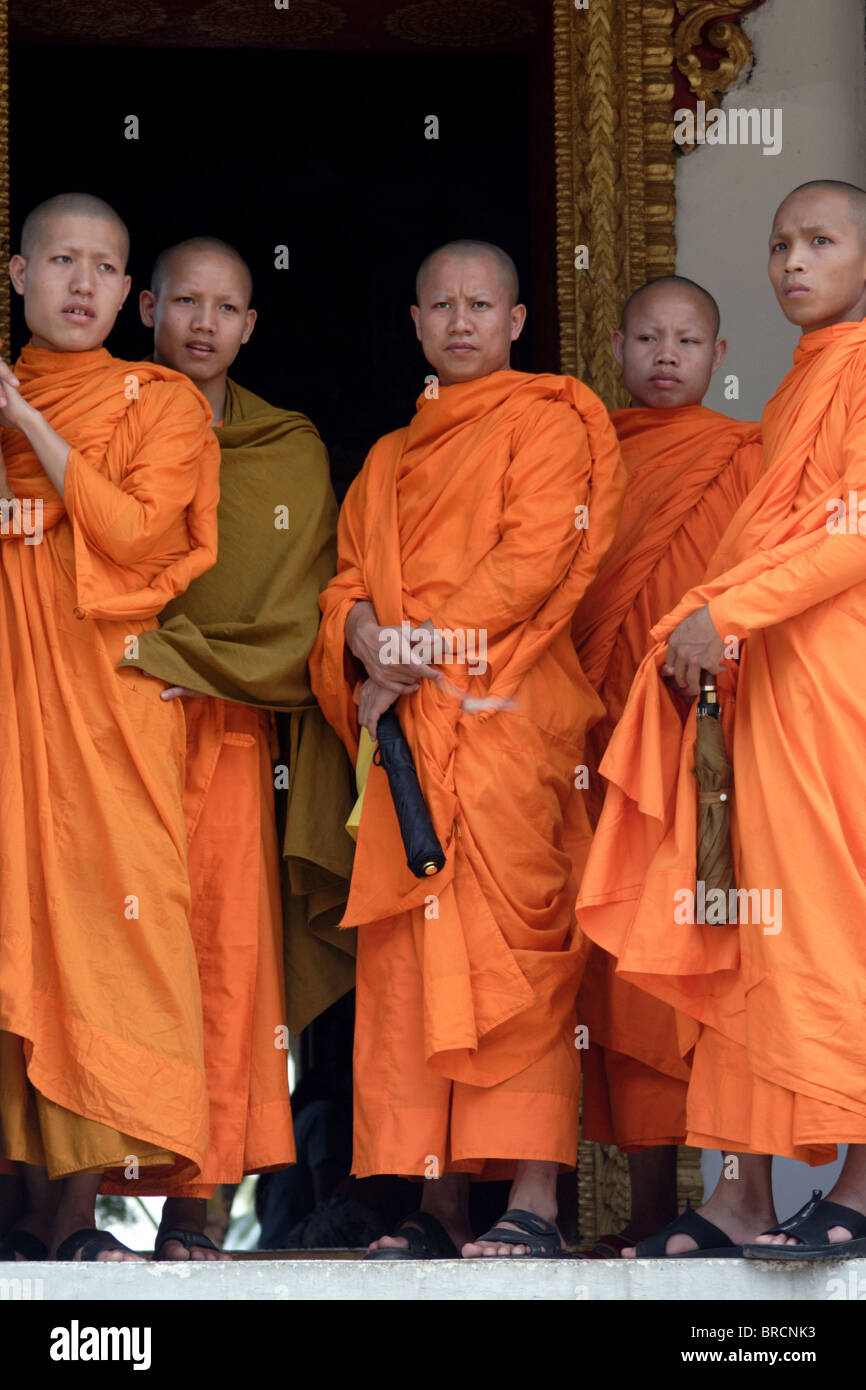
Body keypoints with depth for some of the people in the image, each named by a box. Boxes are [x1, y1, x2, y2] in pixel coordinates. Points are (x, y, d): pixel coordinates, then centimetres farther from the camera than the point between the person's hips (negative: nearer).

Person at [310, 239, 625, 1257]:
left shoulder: (544, 421, 7)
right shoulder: (387, 460, 26)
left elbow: (534, 555, -7)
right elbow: (348, 581, 18)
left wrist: (423, 645, -11)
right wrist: (367, 642, -5)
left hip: (506, 713, -6)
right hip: (405, 732, 6)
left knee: (508, 942, -13)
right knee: (408, 958, -1)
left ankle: (533, 1205, -16)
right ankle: (439, 1202, 1)